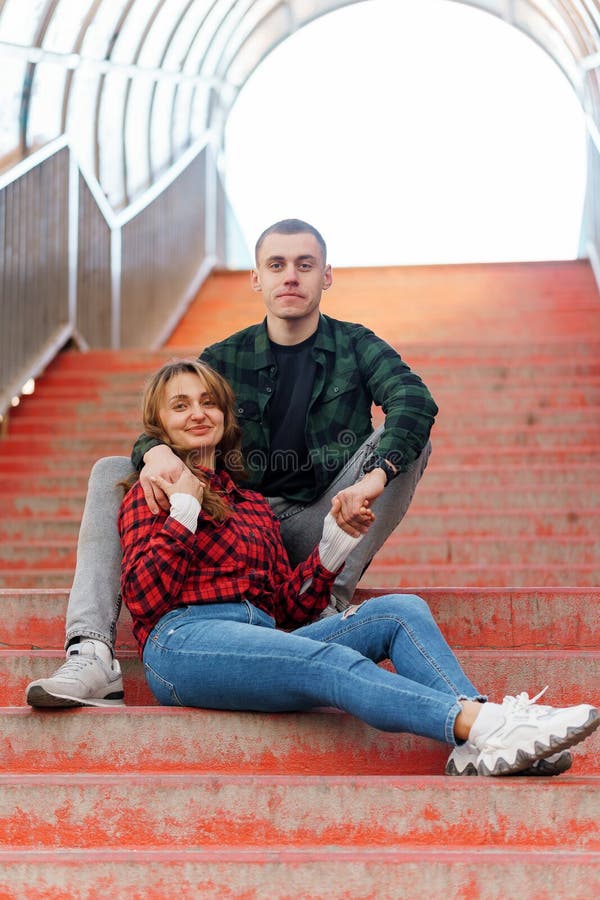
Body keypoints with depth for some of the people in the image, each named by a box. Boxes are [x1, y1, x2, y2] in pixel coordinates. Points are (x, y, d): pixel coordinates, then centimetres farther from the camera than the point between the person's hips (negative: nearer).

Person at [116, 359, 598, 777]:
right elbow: (142, 598, -2)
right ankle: (480, 725, -54)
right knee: (333, 662, -33)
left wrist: (334, 545, 10)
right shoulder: (151, 495, 14)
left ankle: (481, 749, -42)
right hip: (184, 641, -6)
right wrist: (183, 513, -5)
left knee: (400, 610, -17)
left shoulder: (253, 504, 30)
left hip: (260, 640, 6)